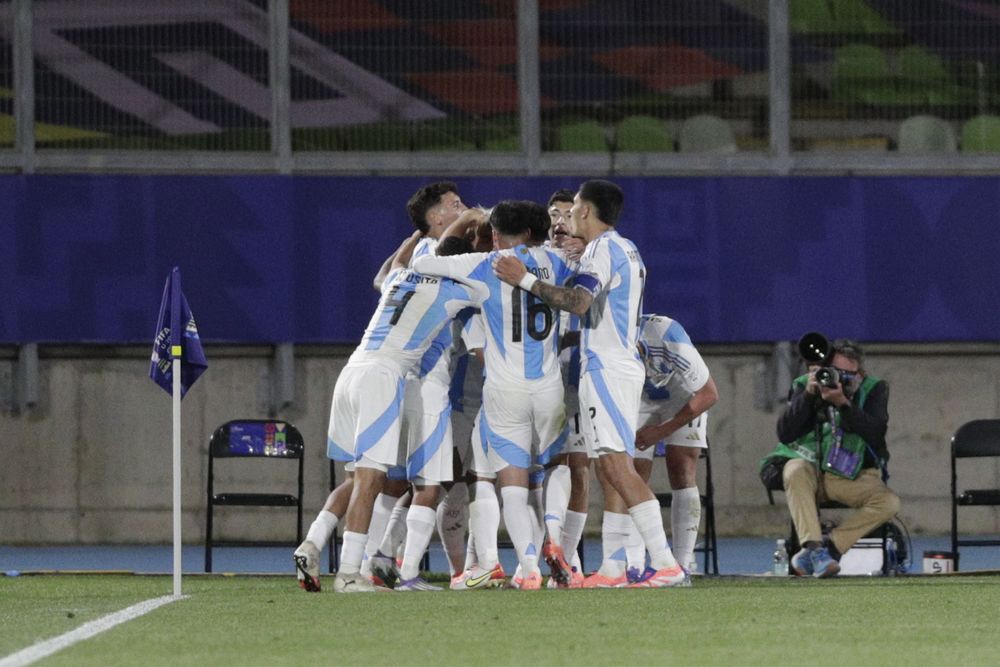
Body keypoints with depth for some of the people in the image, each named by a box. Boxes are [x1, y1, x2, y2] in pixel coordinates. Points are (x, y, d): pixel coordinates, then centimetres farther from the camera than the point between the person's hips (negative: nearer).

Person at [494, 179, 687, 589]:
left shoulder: (602, 249, -11)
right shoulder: (626, 249, 20)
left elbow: (578, 302, -25)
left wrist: (524, 279, -21)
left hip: (606, 368, -11)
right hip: (622, 366, 11)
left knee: (617, 465, -16)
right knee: (611, 469, 10)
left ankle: (666, 564, -24)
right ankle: (611, 570, 10)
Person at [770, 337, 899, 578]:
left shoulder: (874, 390, 1)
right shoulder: (804, 385, 1)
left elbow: (874, 432, -17)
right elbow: (784, 434, -9)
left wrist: (843, 402, -28)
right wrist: (808, 395, -18)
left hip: (852, 475, 1)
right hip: (810, 469, -1)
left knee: (889, 503, -26)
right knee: (795, 470, -37)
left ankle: (829, 547, -25)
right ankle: (813, 547, -39)